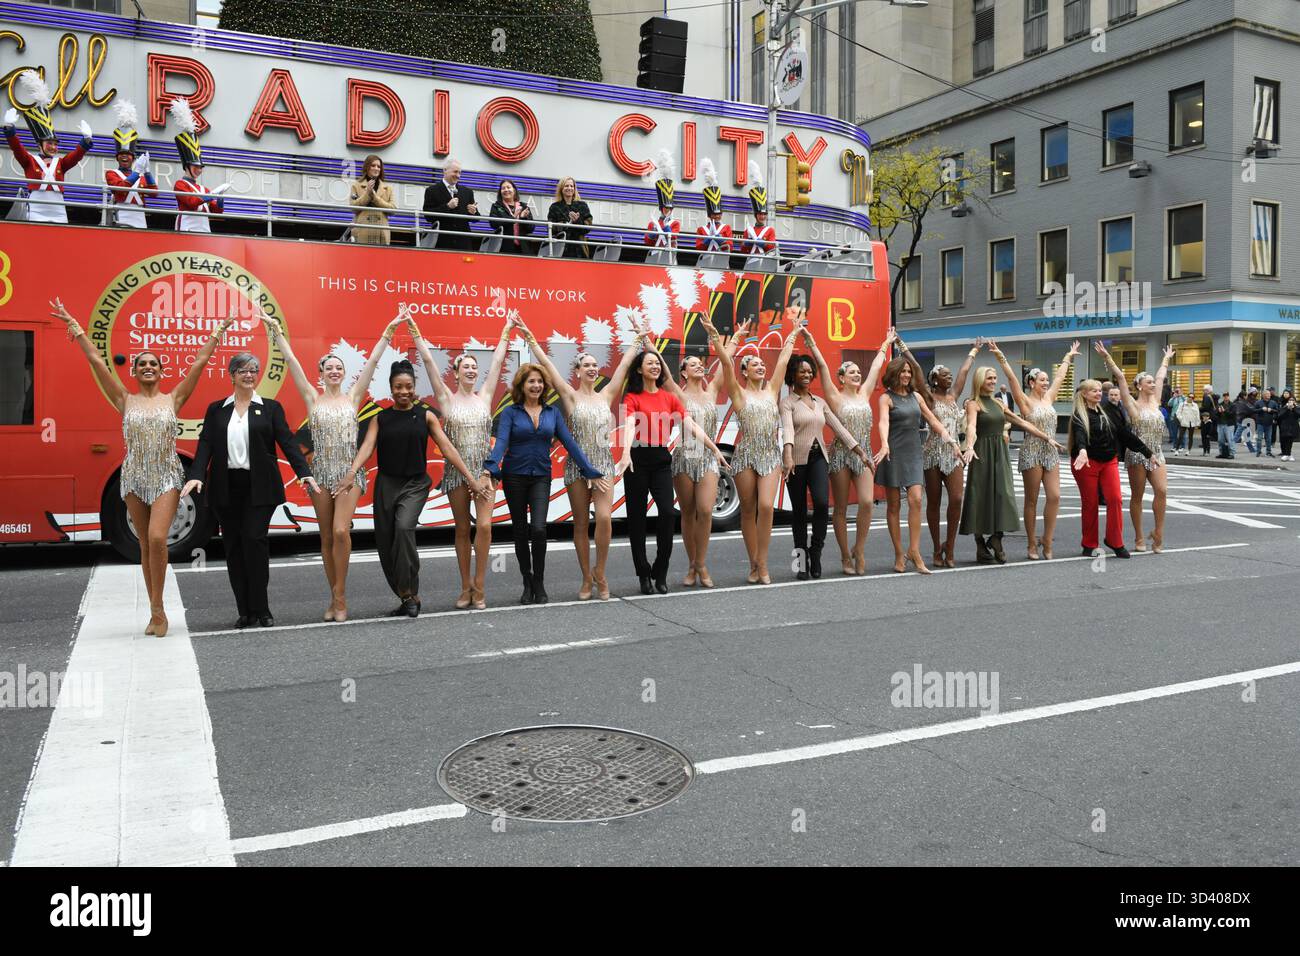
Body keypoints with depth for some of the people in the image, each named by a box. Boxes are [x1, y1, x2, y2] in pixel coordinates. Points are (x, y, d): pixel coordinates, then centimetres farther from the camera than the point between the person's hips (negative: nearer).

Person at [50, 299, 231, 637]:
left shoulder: (173, 399, 2)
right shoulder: (125, 400, 4)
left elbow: (199, 363, 1)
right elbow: (96, 361, 2)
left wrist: (217, 333, 1)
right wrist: (74, 325, 1)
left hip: (167, 478, -2)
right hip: (134, 478, 2)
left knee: (157, 538, -19)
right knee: (145, 544, 7)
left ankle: (157, 608, -6)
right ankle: (156, 613, 15)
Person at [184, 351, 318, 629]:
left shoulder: (270, 407, 7)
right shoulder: (216, 409, 11)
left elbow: (287, 441, -2)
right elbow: (205, 444, 2)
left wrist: (304, 472, -15)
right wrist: (196, 476, -13)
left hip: (259, 488, -2)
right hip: (226, 488, 2)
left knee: (255, 540, -11)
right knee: (233, 546, 3)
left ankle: (261, 609, -1)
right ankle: (245, 611, 10)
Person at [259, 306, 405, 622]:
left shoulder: (353, 396, 5)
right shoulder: (313, 398, 6)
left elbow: (372, 361, 1)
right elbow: (292, 362, 1)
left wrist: (389, 331, -2)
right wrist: (276, 330, -2)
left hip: (349, 473, -1)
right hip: (321, 473, 2)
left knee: (341, 531, -18)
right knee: (327, 538, 6)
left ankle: (339, 595, -6)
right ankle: (336, 598, 17)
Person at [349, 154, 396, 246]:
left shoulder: (388, 188, 17)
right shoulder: (356, 186, 13)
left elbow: (393, 209, 4)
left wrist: (374, 196, -3)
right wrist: (367, 193, -6)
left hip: (381, 234, 1)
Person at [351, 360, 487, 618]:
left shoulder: (425, 415, 2)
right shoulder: (380, 418, 5)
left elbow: (447, 448, -1)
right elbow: (367, 446, -7)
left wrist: (471, 478, -7)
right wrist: (352, 472, -27)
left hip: (415, 484, -3)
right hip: (386, 484, 3)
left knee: (404, 527, -28)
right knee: (385, 544, 4)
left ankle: (410, 594, -17)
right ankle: (405, 599, 21)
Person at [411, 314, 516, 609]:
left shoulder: (485, 396, 6)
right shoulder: (447, 398, 2)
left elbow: (498, 360, 10)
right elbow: (428, 360, -2)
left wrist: (507, 329, 13)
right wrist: (414, 329, -4)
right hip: (456, 470, -1)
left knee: (484, 526, -11)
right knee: (463, 530, 7)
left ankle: (479, 587, 0)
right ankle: (466, 587, 17)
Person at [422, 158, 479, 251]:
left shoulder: (467, 191, 17)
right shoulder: (432, 191, 4)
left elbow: (475, 218, 17)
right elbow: (428, 215, -6)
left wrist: (473, 212, -7)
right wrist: (447, 206, -16)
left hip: (464, 243, 4)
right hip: (442, 242, -4)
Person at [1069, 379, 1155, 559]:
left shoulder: (1108, 411, 10)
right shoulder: (1079, 416, -7)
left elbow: (1125, 433, 12)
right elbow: (1080, 434, -27)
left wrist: (1148, 453, 11)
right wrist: (1082, 450, -49)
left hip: (1109, 462, 4)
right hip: (1087, 462, -4)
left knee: (1115, 499, -6)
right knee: (1090, 503, 1)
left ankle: (1115, 541, 6)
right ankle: (1089, 545, 12)